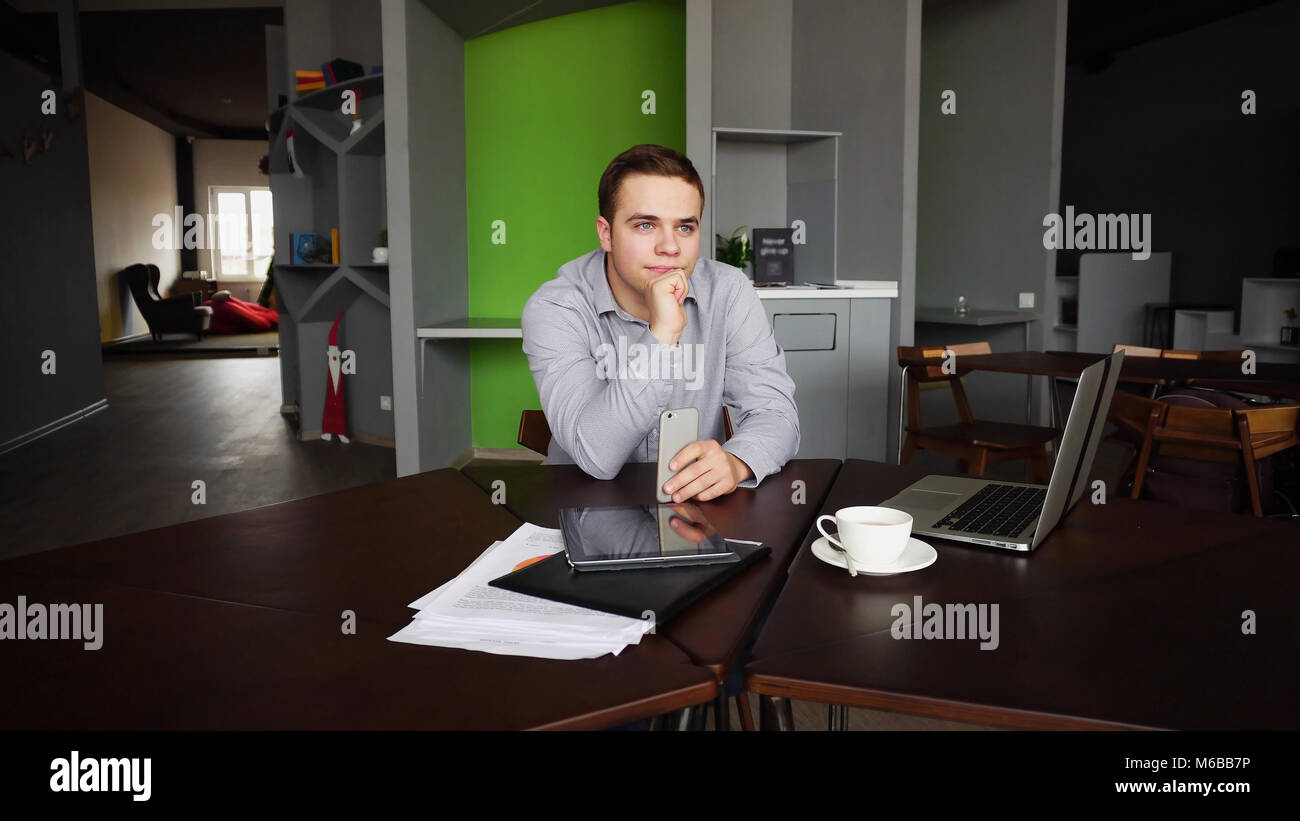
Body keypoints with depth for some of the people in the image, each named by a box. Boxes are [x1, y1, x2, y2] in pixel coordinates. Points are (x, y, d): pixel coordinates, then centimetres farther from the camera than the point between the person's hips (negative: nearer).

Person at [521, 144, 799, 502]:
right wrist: (662, 335, -30)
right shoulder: (552, 310, -12)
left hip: (699, 499, 3)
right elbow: (597, 457, -22)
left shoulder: (729, 292, -4)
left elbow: (774, 410, -9)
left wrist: (736, 461, -31)